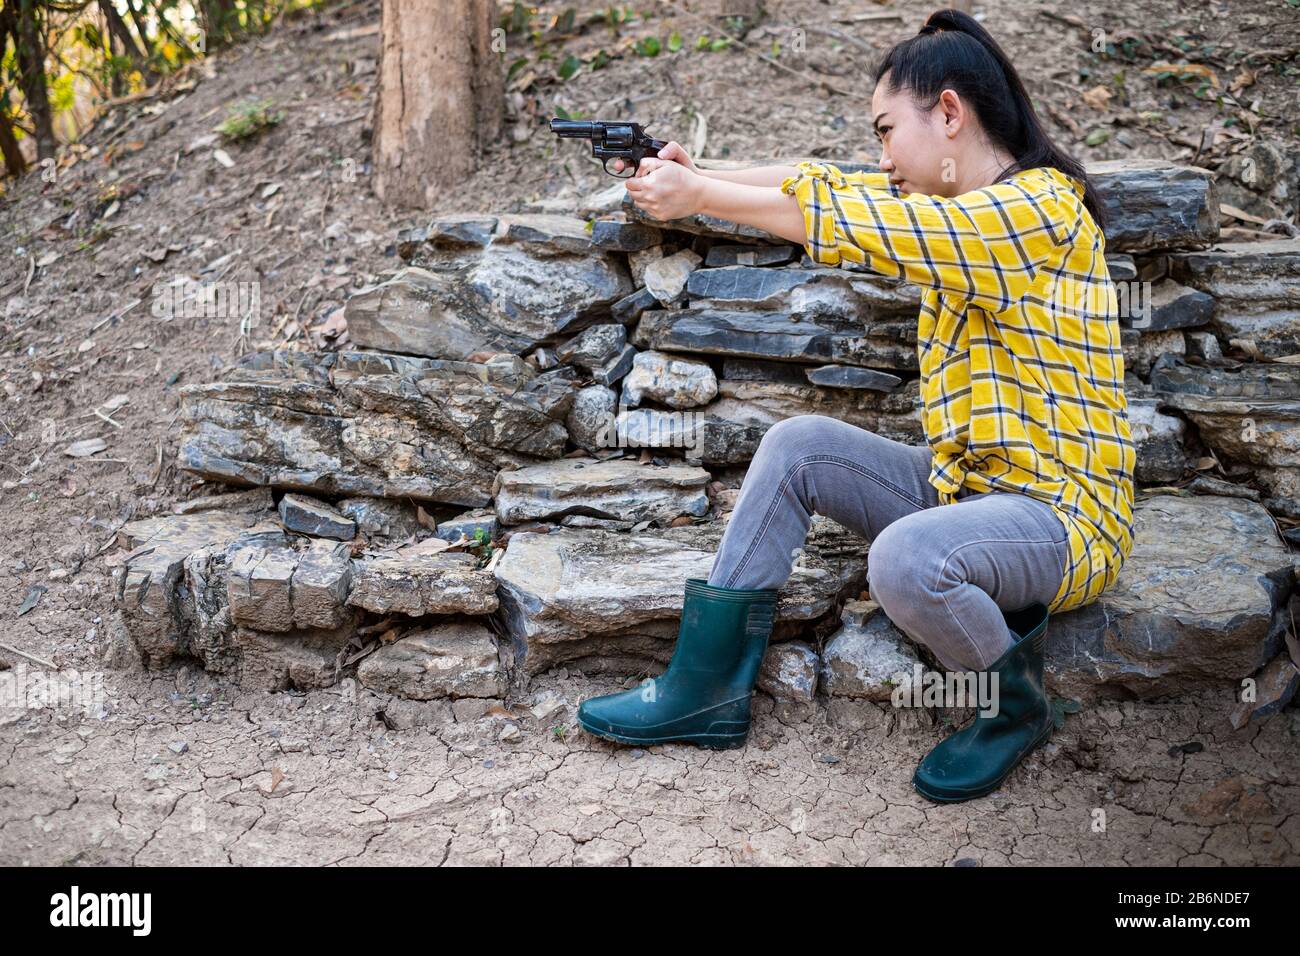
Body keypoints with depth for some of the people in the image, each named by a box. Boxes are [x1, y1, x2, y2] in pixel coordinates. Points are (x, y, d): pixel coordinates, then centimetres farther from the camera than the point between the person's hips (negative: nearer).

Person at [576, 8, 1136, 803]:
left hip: (1061, 510, -8)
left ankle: (1016, 705, -3)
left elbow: (858, 228, -23)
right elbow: (834, 188, 5)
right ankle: (707, 687, 1)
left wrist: (699, 196, -16)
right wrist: (696, 176, -7)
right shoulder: (957, 204, 10)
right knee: (797, 446, -3)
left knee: (904, 559, -36)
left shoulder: (1042, 207, -18)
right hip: (963, 482, 9)